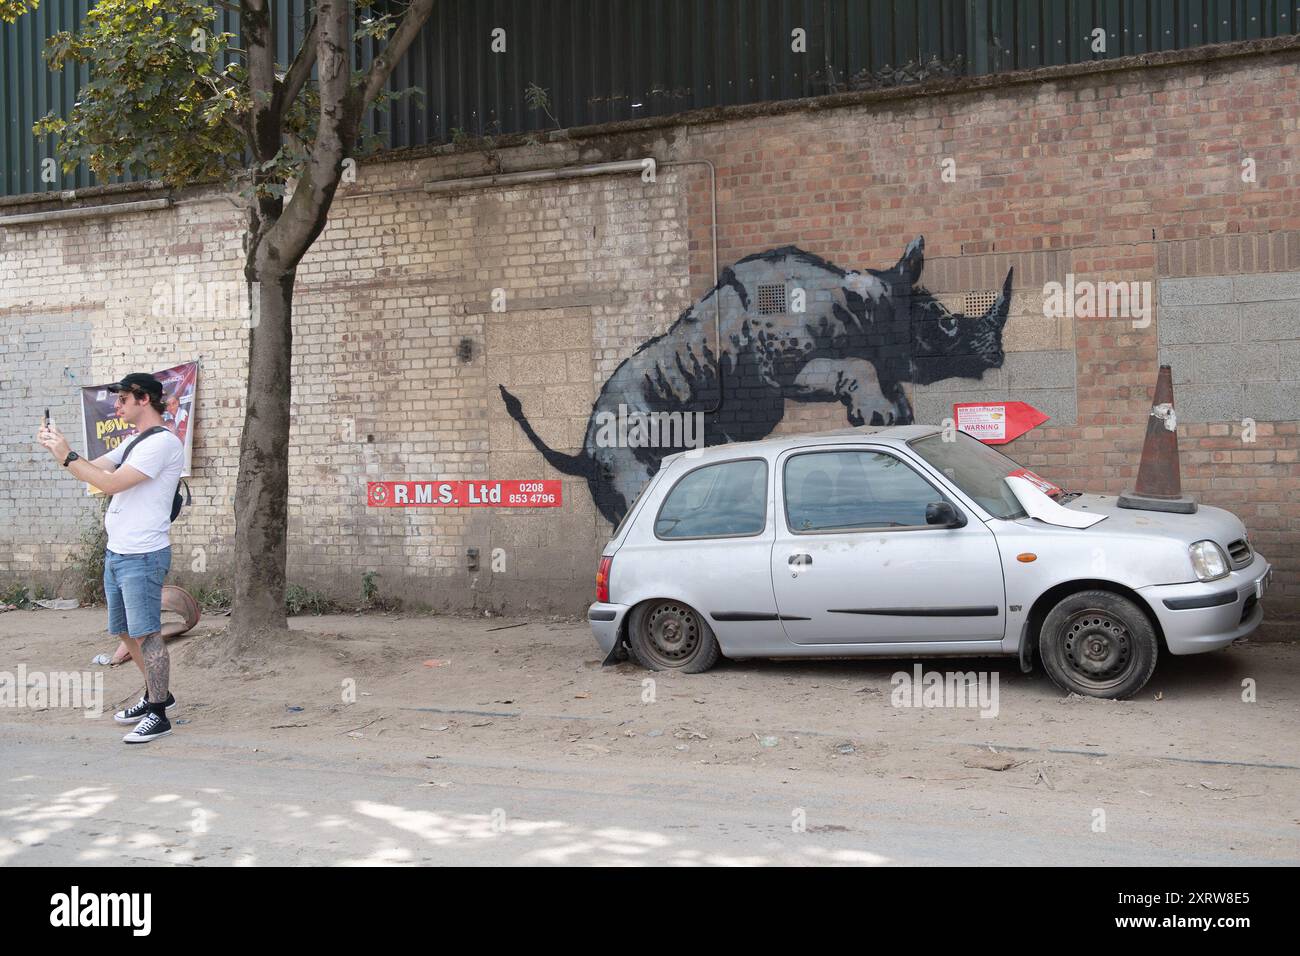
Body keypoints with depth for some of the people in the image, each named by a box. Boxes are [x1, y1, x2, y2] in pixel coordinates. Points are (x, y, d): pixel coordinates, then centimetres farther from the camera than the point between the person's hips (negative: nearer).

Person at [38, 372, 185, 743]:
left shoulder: (163, 442, -14)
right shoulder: (134, 442, 18)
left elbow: (112, 483, -20)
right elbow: (95, 469, 18)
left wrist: (67, 457, -14)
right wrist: (59, 447, 5)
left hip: (142, 556, -10)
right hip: (116, 552, 10)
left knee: (146, 633, -7)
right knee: (125, 632, 17)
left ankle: (158, 715, 0)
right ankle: (157, 694, 31)